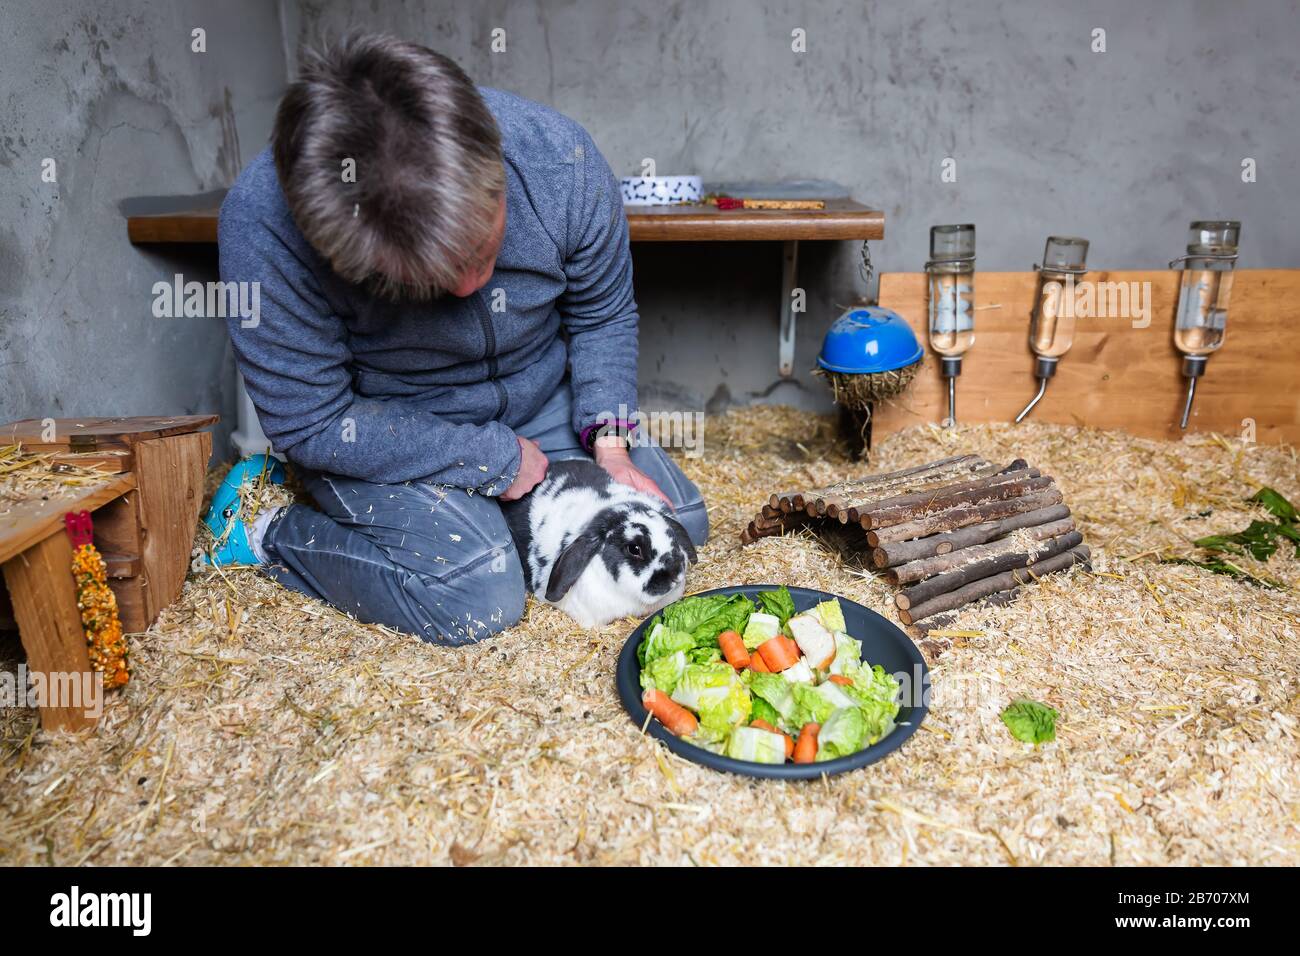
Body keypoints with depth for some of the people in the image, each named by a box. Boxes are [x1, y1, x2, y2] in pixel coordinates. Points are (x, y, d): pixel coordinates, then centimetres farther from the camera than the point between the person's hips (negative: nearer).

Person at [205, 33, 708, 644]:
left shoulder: (561, 158, -24)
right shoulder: (263, 222, -32)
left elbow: (603, 317, -5)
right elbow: (311, 426, -23)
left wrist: (612, 447, -16)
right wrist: (496, 458, -23)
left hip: (541, 400, 5)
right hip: (376, 431, -4)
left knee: (681, 524, 2)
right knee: (477, 600, -26)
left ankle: (482, 509, 18)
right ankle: (269, 532, -1)